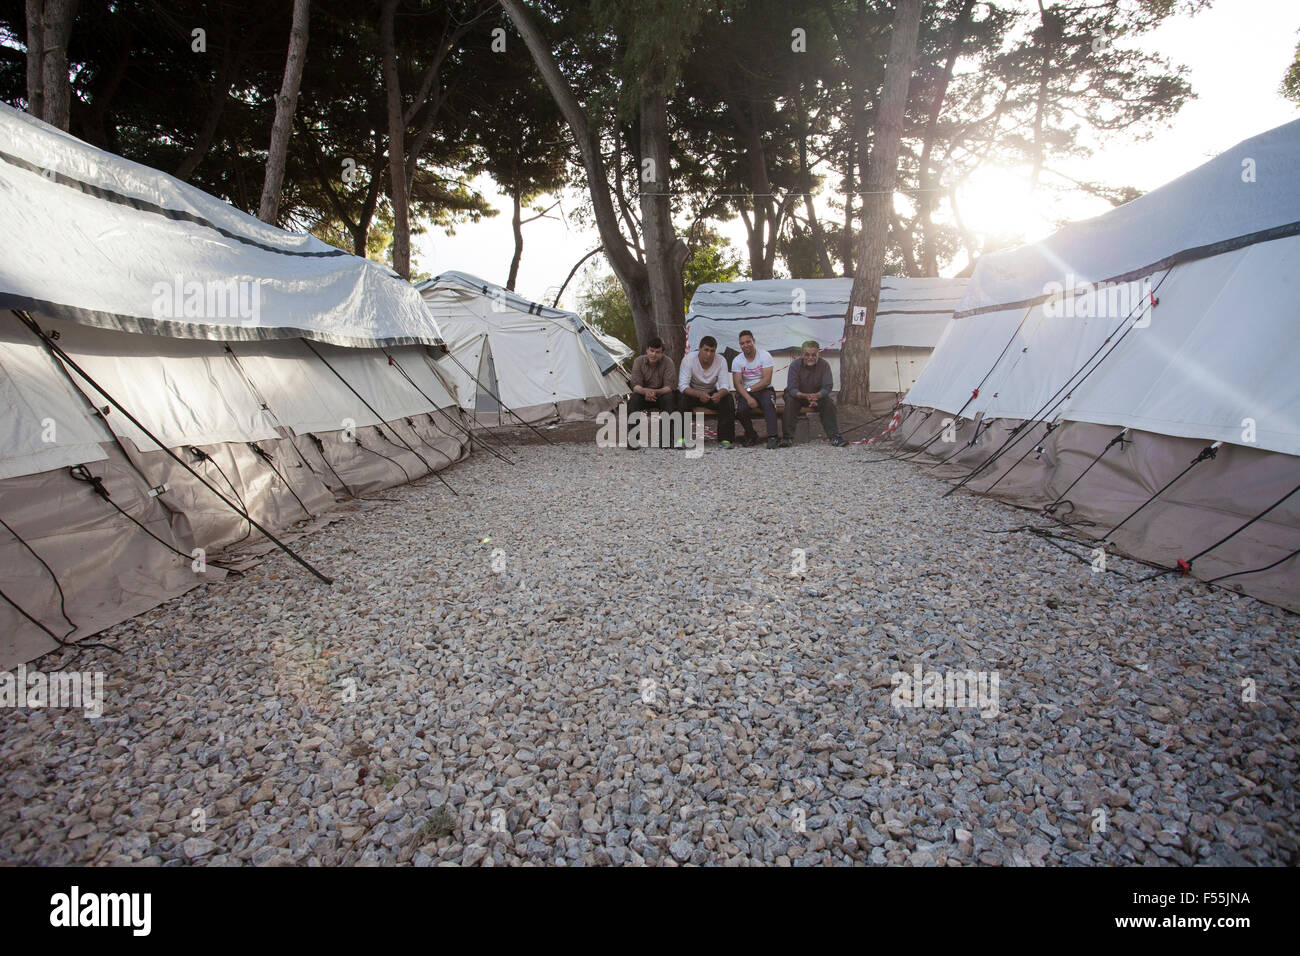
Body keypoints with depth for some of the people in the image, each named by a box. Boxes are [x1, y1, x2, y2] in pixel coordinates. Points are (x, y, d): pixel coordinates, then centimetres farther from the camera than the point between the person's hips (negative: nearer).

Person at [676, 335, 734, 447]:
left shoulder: (721, 361, -14)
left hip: (711, 393, 2)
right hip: (691, 392, -2)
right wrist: (699, 394, -47)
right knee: (682, 399, -35)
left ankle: (724, 439, -21)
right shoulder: (688, 359, -21)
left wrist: (719, 394, -44)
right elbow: (683, 386, -29)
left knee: (727, 399, -26)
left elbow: (725, 385, -18)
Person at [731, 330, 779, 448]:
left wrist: (749, 389, -15)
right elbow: (737, 384, -9)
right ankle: (751, 436, -4)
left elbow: (767, 380, -11)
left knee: (769, 403, -35)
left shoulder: (765, 355, -4)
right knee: (741, 409, -28)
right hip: (746, 393, 2)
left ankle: (772, 437, -34)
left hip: (764, 390, -2)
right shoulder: (737, 361, 2)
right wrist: (748, 398, -26)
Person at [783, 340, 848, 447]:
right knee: (790, 401, -31)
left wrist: (816, 396, -41)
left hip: (818, 395, 1)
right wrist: (806, 396, -44)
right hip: (798, 396, -1)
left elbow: (827, 387, -18)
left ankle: (834, 436, -22)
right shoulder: (795, 365, -17)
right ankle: (787, 437, -30)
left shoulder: (824, 365, -14)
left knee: (829, 402, -26)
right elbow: (792, 389, -24)